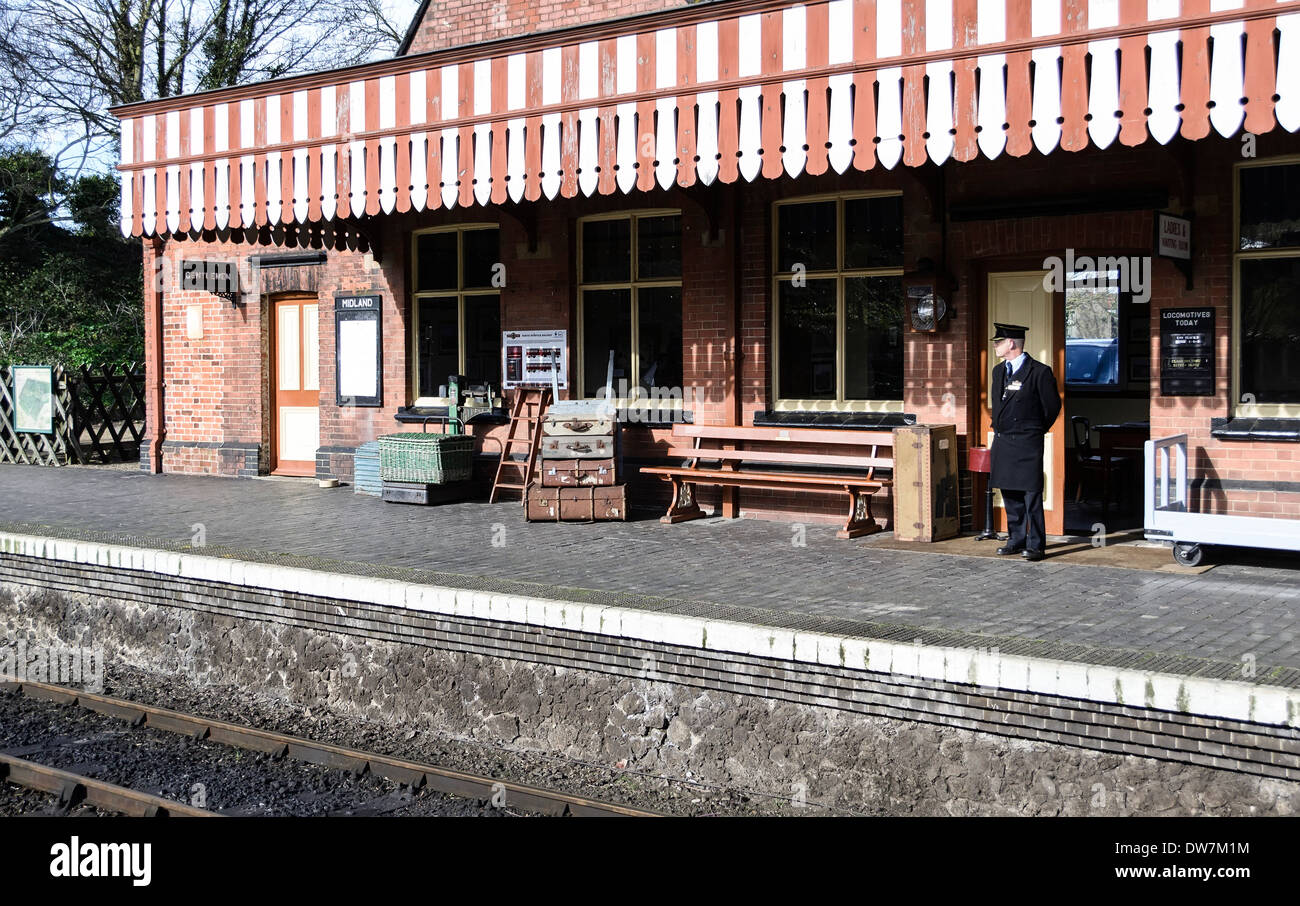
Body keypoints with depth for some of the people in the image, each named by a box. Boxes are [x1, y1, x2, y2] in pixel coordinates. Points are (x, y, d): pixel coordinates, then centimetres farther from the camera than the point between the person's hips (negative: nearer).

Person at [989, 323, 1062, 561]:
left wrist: (1036, 431, 6)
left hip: (1027, 443, -7)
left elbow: (1053, 406, -1)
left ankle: (1035, 544, 0)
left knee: (1031, 494, -5)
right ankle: (1016, 539, 21)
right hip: (1002, 442, 7)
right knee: (1009, 493, 12)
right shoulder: (999, 371, 12)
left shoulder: (1039, 372, -10)